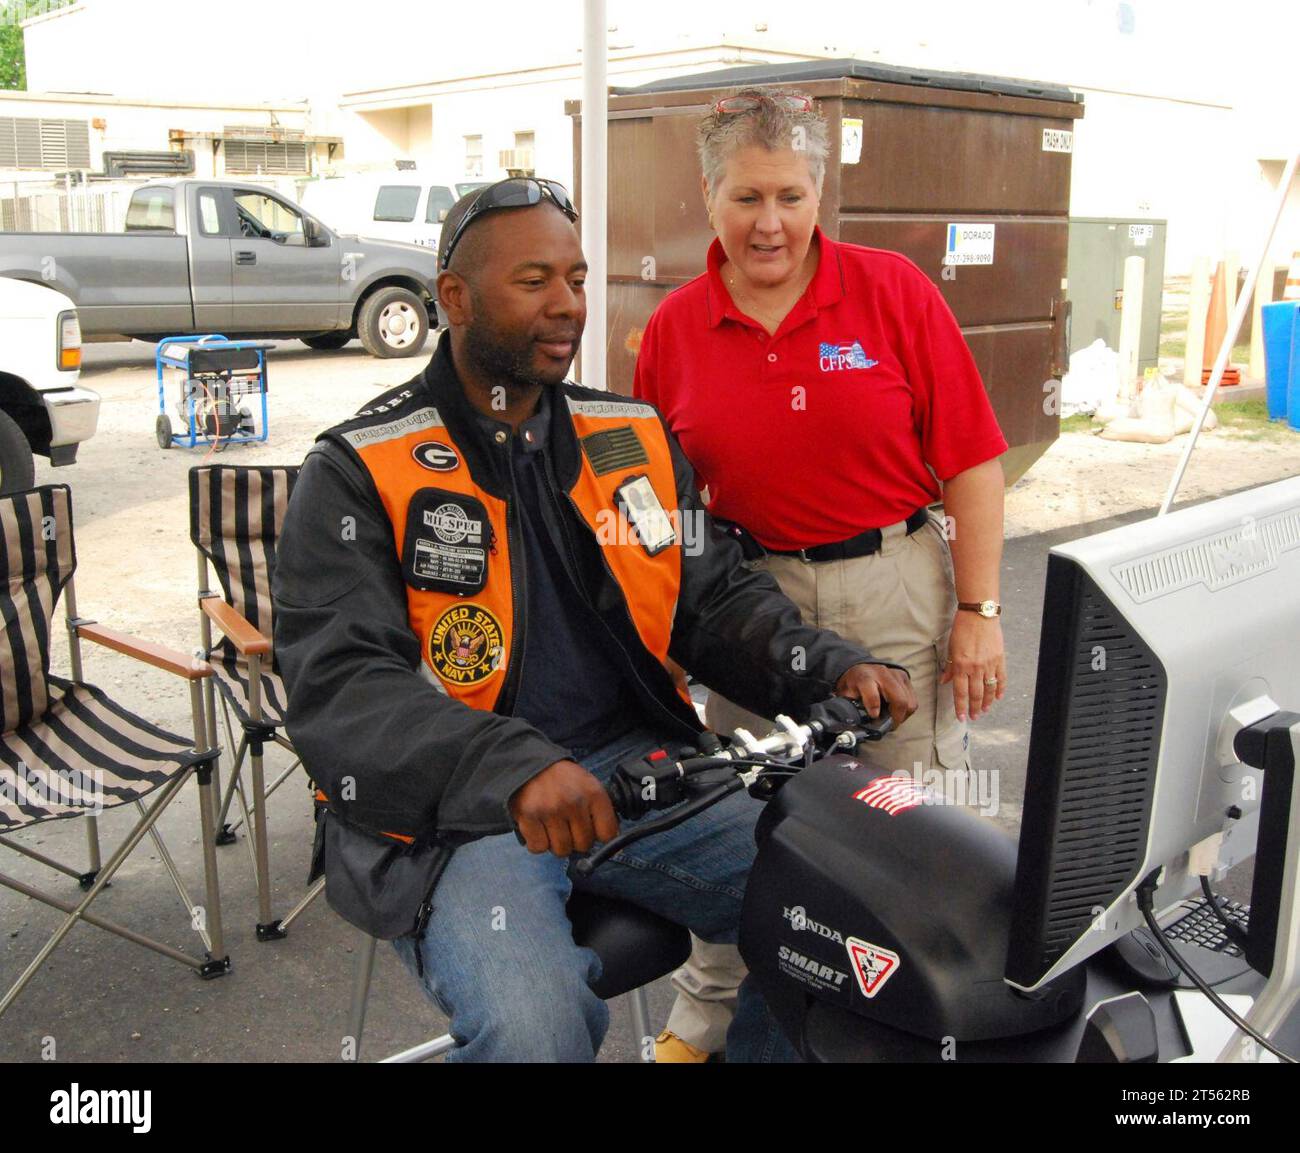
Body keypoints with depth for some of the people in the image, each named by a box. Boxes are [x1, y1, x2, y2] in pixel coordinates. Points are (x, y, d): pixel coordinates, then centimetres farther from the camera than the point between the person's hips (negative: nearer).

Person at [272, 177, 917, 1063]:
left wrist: (833, 670, -6)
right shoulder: (360, 472, -5)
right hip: (452, 805, -4)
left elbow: (718, 600, 14)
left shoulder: (634, 437, 11)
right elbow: (337, 688, -15)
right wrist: (514, 770, -32)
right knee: (533, 1026, -30)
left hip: (635, 767, 5)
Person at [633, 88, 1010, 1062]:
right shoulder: (674, 327, 2)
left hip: (893, 589, -2)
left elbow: (971, 459, -5)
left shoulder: (894, 290, -5)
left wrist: (979, 611, -8)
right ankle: (708, 1010, 36)